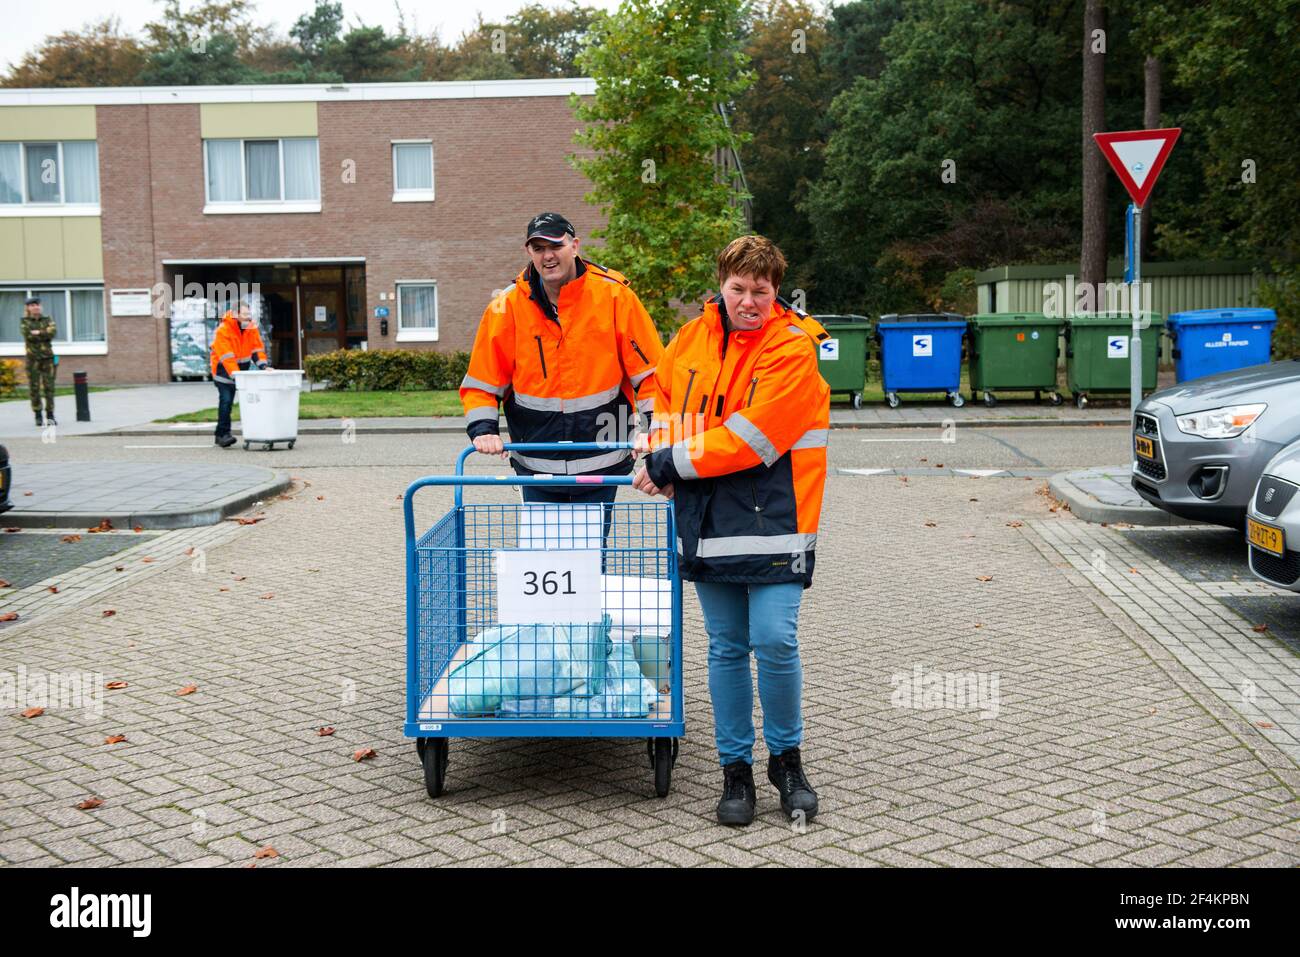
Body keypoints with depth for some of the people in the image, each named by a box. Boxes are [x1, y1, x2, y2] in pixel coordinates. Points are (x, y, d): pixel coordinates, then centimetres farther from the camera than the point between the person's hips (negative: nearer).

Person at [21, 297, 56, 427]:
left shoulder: (48, 319, 8)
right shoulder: (25, 322, 3)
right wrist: (45, 334, -9)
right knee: (34, 388, 0)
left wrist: (38, 332, -13)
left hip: (47, 358, 1)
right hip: (32, 358, -1)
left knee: (49, 387, -4)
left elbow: (53, 331, -11)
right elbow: (28, 336, -14)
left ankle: (50, 416, 0)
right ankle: (38, 416, 8)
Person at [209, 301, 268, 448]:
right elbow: (226, 356, -28)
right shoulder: (223, 330, -22)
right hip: (224, 370, -6)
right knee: (226, 400, -16)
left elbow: (257, 348, 0)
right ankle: (223, 433, -11)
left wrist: (263, 365, -15)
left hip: (243, 367, 6)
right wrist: (235, 374, -35)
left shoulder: (252, 328, -3)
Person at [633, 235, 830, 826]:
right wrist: (660, 453, 2)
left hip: (772, 518, -4)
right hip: (707, 520, 5)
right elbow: (664, 393, 21)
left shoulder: (792, 349, -11)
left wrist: (671, 464, -12)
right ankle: (735, 767, 21)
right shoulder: (694, 337, 6)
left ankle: (786, 757, 15)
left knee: (775, 643, -9)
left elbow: (747, 438, -18)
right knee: (726, 648, 9)